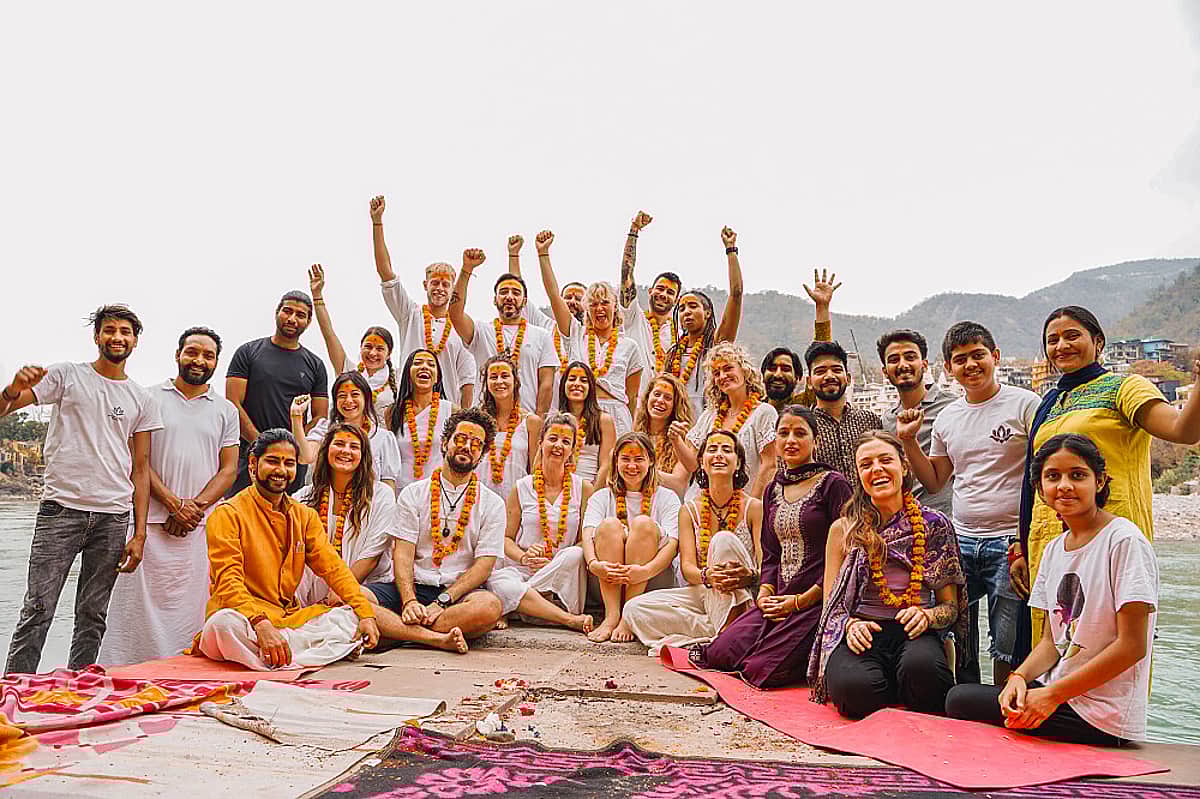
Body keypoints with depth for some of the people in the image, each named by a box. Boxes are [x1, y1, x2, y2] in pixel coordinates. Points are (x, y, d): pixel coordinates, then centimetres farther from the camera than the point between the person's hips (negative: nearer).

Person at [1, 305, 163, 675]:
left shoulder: (142, 400, 12)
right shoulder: (67, 375, 6)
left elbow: (140, 470, 10)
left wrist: (140, 533, 3)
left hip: (113, 518, 2)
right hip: (61, 508, -2)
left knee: (93, 616, 6)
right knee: (37, 609, -5)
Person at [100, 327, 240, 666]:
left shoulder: (225, 410, 13)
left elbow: (229, 469, 7)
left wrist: (196, 506, -8)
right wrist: (174, 504, -9)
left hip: (204, 526, 1)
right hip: (153, 522, -1)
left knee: (191, 609, 1)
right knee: (143, 605, -1)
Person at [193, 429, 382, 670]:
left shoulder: (305, 515, 14)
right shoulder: (228, 514, -4)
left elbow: (332, 567, 5)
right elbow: (228, 583, -15)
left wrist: (366, 613, -10)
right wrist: (261, 624, -33)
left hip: (292, 618, 6)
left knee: (354, 616, -13)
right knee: (225, 623, -37)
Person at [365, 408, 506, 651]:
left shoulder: (492, 504, 8)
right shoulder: (413, 494, 11)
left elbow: (483, 566, -1)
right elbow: (402, 554, 0)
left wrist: (442, 602, -16)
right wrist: (409, 601, -19)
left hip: (459, 591, -1)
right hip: (413, 587, 1)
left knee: (490, 606, -35)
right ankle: (436, 638, -31)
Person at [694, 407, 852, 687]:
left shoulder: (833, 484, -5)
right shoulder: (773, 490, 16)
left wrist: (801, 601, -13)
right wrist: (764, 594, -1)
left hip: (818, 601, -6)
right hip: (779, 600, 6)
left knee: (762, 670, -19)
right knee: (720, 653, -12)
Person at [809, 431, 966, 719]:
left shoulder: (934, 525, 9)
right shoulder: (843, 530, 10)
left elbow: (951, 606, 11)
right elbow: (831, 603, 10)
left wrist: (926, 616, -12)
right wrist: (850, 624, -12)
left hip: (912, 632, 0)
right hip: (861, 632, 0)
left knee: (921, 666, -37)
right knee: (857, 687, -35)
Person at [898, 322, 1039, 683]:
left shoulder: (1024, 403, -4)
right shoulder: (947, 417, 11)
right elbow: (935, 482, 19)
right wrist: (909, 441, 6)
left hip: (1009, 541, -5)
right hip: (960, 541, 5)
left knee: (1007, 646, 2)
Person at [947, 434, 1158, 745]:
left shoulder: (1124, 541, -13)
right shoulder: (1053, 549, 11)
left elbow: (1132, 645, -16)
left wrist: (1053, 694, -17)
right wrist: (1019, 677, -9)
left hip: (1100, 719, -7)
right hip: (1054, 692, 7)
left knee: (962, 703, -15)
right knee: (959, 697, -8)